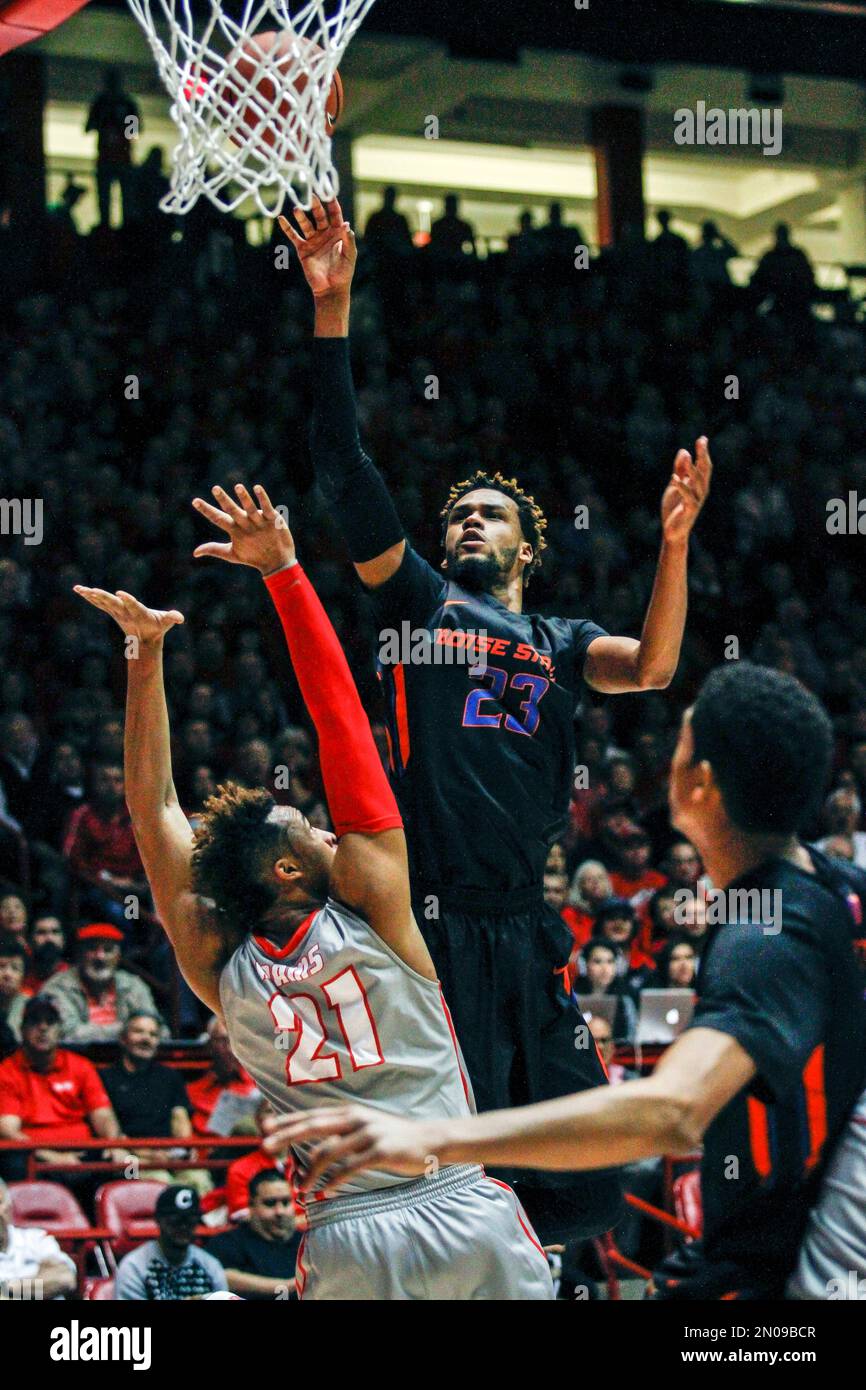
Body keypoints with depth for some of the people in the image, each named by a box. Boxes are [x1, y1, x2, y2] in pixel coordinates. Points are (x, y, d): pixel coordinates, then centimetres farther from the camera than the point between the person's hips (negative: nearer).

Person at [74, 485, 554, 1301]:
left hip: (349, 1243, 3)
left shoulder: (219, 965, 4)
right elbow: (343, 724, -3)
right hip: (468, 1217, -3)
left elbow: (153, 806, 10)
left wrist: (146, 652, 11)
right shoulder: (372, 906, -4)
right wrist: (284, 572, 0)